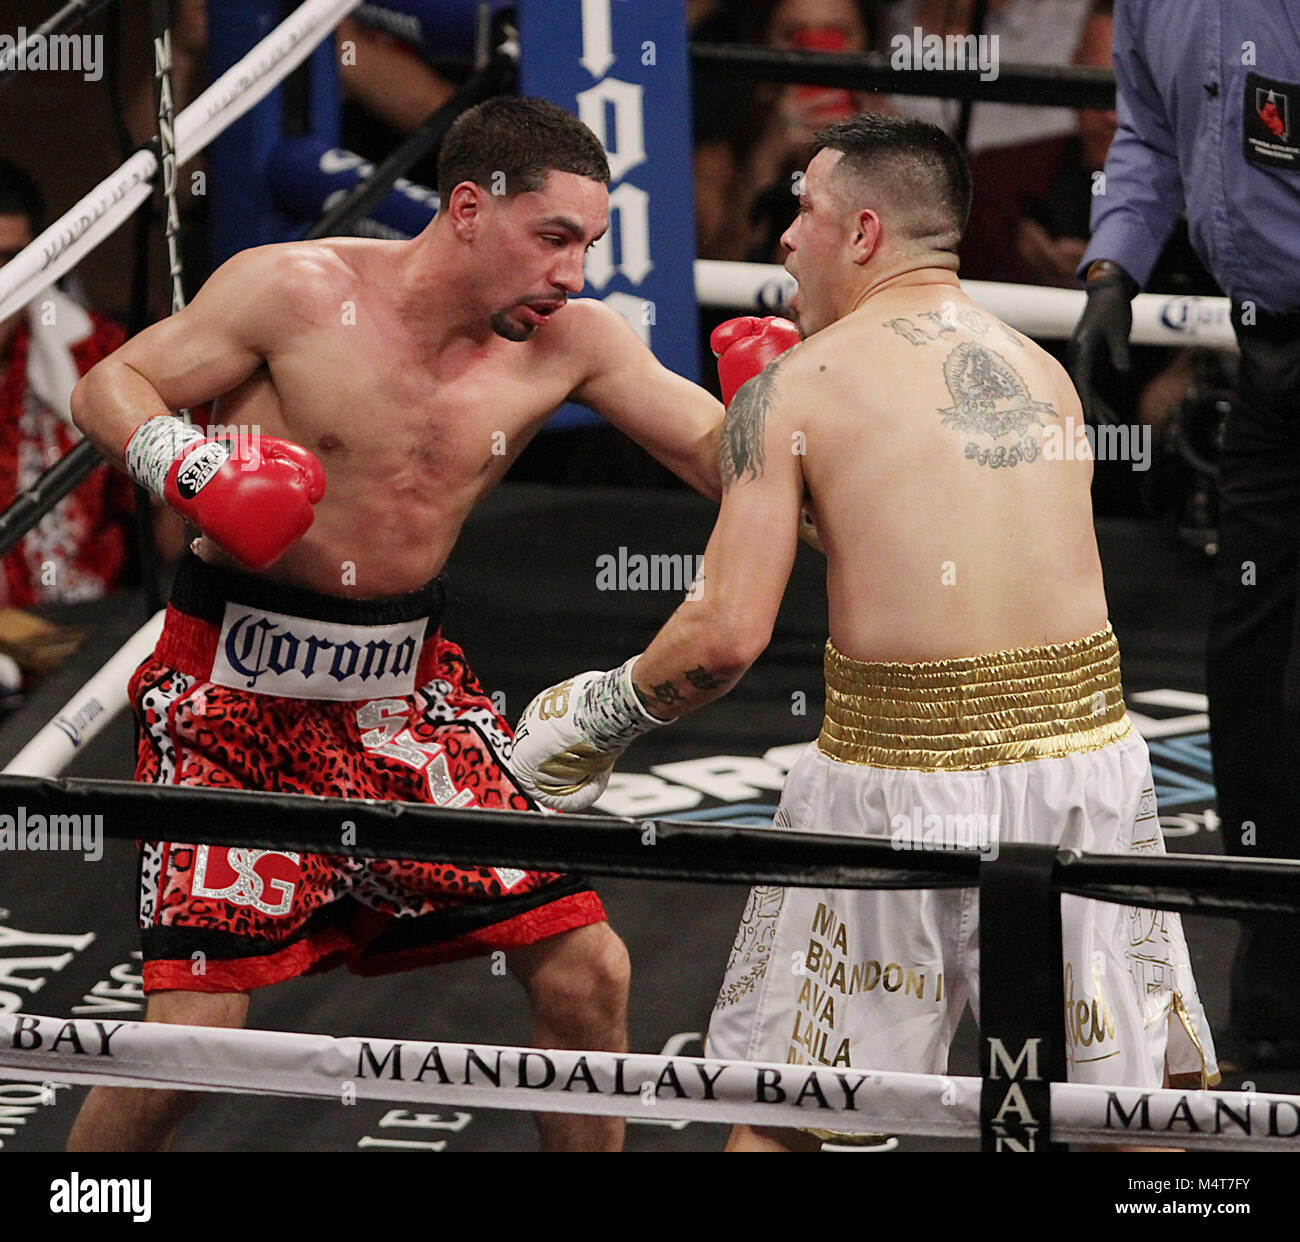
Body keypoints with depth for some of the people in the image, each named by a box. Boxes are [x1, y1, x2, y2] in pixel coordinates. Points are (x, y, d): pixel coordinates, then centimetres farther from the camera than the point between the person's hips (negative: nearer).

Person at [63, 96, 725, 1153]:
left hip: (404, 685, 5)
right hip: (239, 686, -4)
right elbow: (110, 386, -5)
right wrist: (186, 465, -25)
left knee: (586, 969, -1)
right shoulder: (296, 291, -12)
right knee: (192, 1027, -12)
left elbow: (719, 454, -3)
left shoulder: (566, 339, -2)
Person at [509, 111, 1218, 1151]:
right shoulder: (1045, 374, 13)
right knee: (1127, 1105, 14)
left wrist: (596, 715, 9)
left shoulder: (793, 391, -1)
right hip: (1085, 743, 3)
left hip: (903, 775, -3)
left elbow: (726, 635, -9)